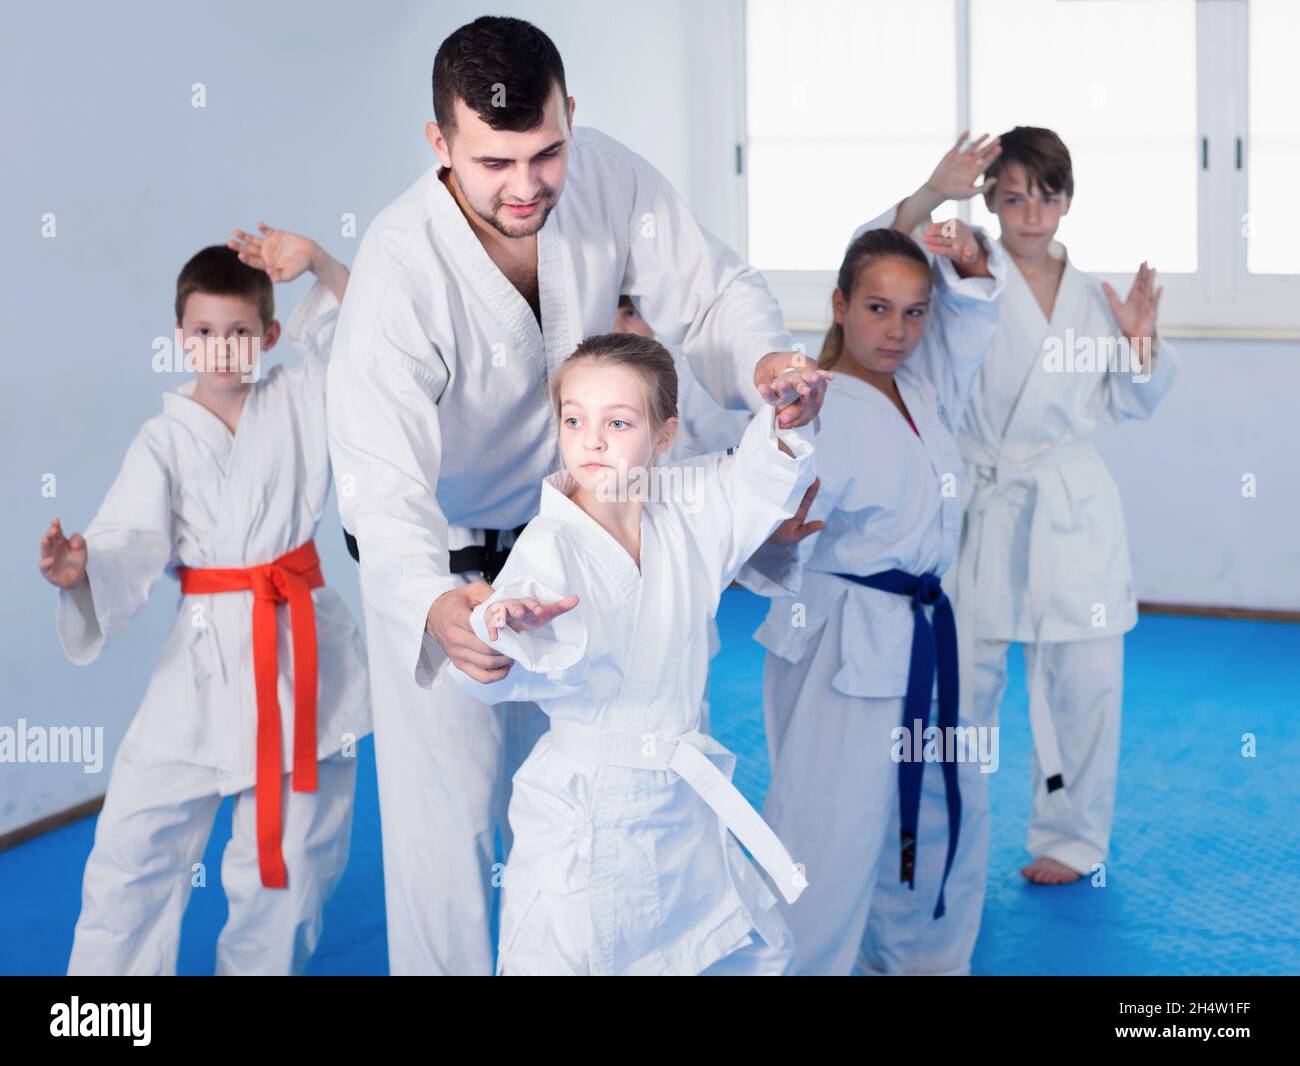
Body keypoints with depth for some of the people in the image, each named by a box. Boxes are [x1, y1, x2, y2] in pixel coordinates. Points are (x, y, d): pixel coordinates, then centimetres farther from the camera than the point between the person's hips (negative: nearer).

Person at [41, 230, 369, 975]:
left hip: (303, 648, 1)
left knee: (293, 849, 10)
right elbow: (133, 543, -11)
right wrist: (82, 569, -33)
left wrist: (319, 265, -17)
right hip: (206, 658, -1)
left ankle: (264, 964, 31)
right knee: (138, 836, -3)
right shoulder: (165, 441, 0)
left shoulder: (302, 401, 5)